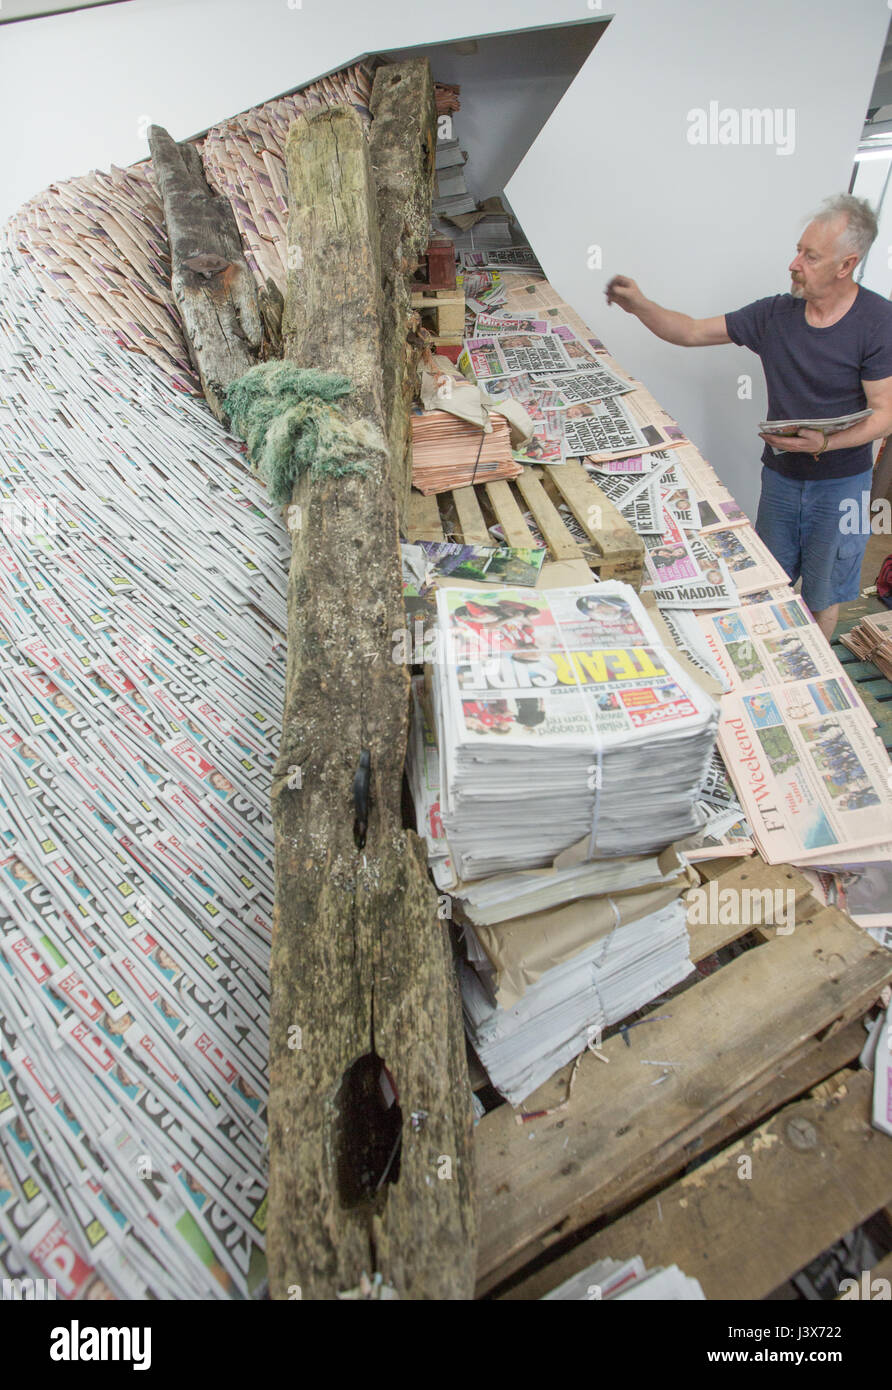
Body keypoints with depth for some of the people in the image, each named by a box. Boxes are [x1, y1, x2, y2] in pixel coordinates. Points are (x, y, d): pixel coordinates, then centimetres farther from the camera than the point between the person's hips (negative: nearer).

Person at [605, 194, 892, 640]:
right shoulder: (775, 313, -4)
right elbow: (691, 332, -1)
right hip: (780, 473, 4)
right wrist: (639, 306, -16)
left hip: (841, 481, -4)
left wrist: (825, 442, -32)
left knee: (823, 590, 10)